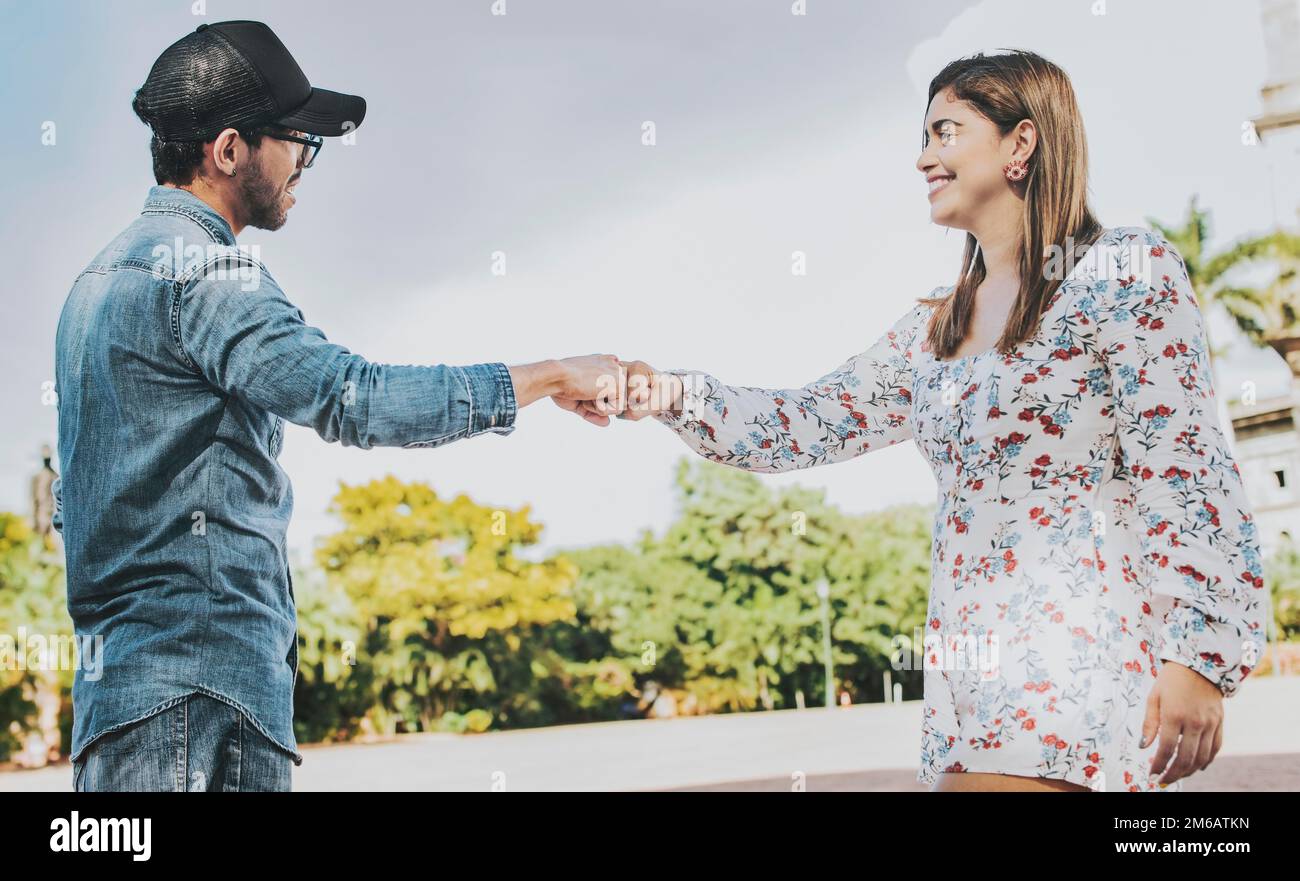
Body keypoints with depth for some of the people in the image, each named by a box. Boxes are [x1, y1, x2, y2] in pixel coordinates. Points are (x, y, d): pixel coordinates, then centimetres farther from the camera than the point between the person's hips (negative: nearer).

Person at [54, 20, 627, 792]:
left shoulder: (102, 278, 21)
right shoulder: (199, 270, -12)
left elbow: (70, 500, 25)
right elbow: (354, 397, -23)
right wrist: (552, 377, -15)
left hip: (122, 687, 10)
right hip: (195, 694, -10)